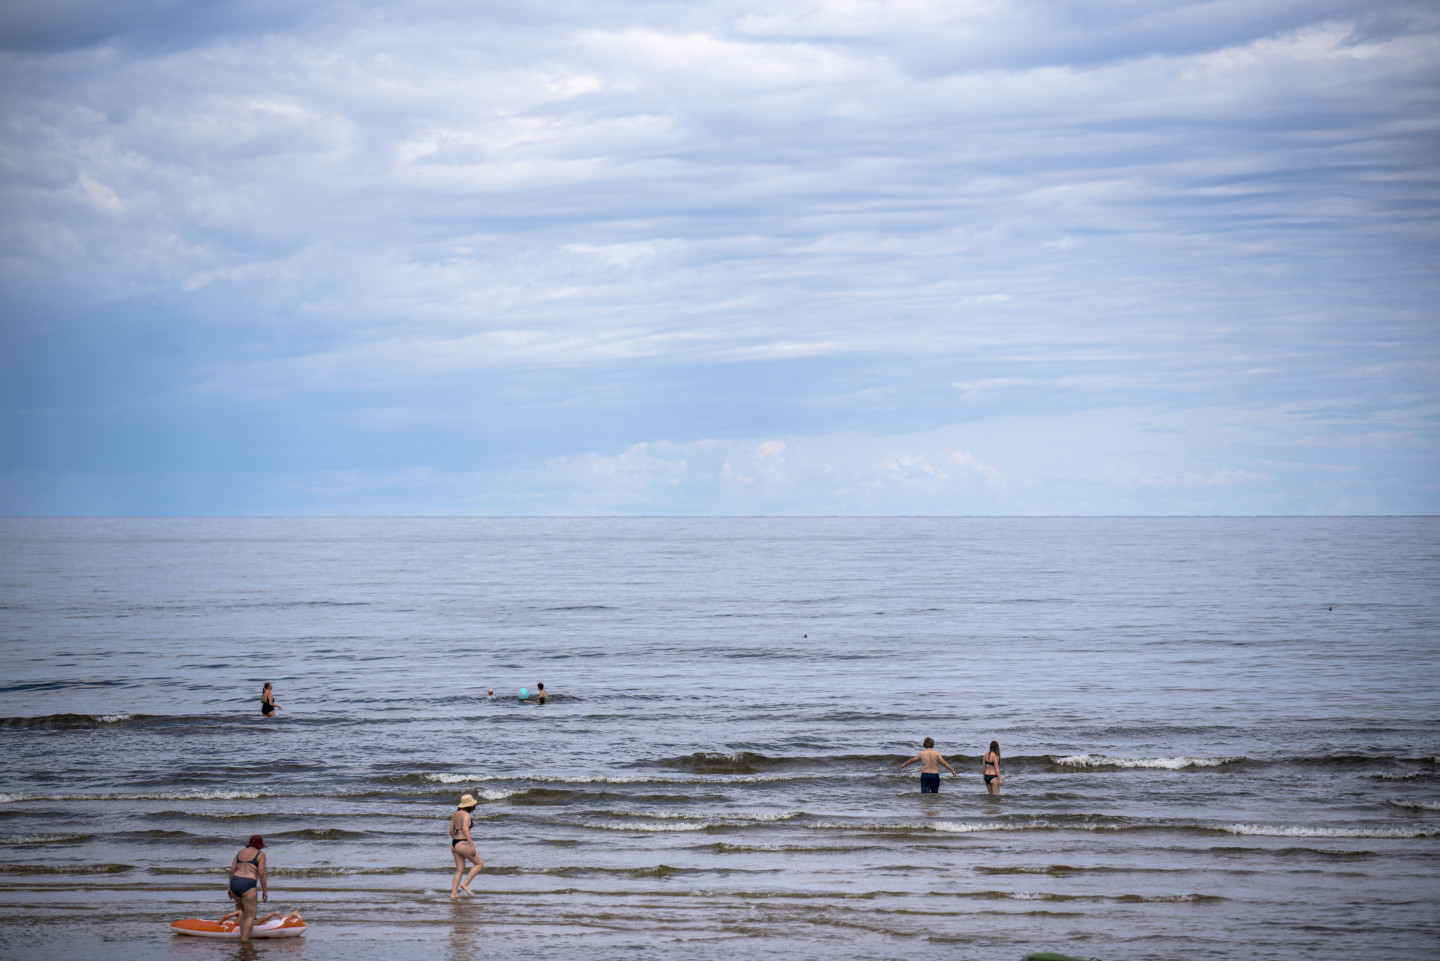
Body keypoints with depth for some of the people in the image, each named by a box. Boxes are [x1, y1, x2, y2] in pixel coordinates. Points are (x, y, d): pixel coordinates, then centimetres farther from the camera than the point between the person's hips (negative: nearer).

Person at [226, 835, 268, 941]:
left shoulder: (240, 852, 18)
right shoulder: (260, 854, 2)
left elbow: (232, 871, 16)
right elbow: (261, 874, -6)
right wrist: (264, 891, 1)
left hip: (234, 884, 6)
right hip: (247, 886, -6)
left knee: (244, 912, 23)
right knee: (250, 916, 1)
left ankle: (242, 937, 18)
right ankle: (244, 940, -8)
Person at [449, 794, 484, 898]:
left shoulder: (456, 814, 12)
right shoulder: (466, 815, -12)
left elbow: (451, 831, 18)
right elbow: (465, 830, -26)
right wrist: (472, 846, -27)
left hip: (454, 844, 8)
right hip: (462, 844, -8)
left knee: (460, 870, 12)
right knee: (480, 863, 5)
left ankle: (453, 893, 3)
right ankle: (465, 884, -3)